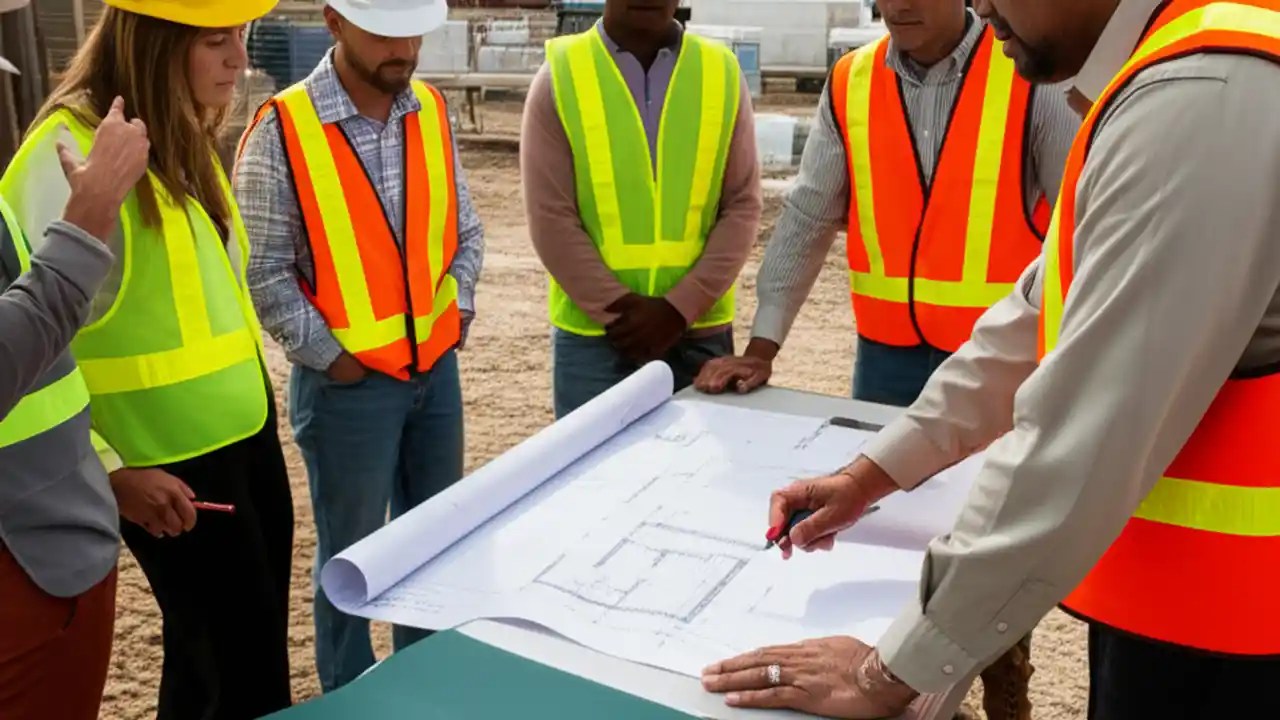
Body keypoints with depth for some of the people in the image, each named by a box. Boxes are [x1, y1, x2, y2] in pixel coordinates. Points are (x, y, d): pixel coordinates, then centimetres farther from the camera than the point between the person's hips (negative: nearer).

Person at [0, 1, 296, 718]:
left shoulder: (184, 140, 7)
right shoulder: (70, 155, -20)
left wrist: (253, 392, 16)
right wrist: (107, 471, -19)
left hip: (247, 435, 8)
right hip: (169, 462, -8)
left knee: (231, 652, 20)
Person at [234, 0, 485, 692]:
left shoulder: (431, 112, 3)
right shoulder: (283, 130, -15)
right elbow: (263, 271, -12)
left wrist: (458, 308, 0)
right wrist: (327, 355, -11)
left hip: (437, 367, 6)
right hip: (348, 382, -5)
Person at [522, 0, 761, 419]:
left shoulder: (723, 74, 4)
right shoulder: (560, 75, -1)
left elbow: (742, 208, 0)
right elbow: (550, 217, -5)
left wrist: (679, 310, -10)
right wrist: (619, 310, -12)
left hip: (700, 332, 2)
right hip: (592, 334, -1)